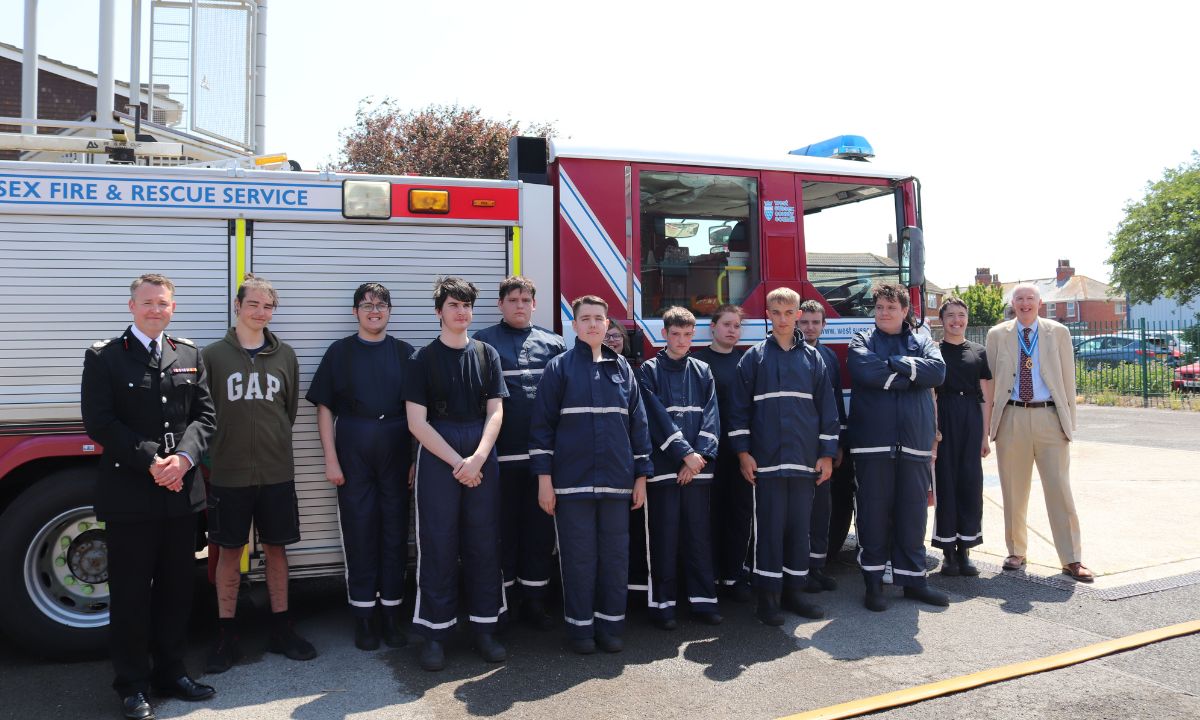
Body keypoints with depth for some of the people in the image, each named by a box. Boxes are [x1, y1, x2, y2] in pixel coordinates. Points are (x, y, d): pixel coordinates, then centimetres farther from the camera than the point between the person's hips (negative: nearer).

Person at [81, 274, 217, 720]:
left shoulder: (190, 356, 10)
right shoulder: (104, 357, -1)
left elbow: (205, 415, 6)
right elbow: (98, 421, -9)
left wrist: (184, 457, -12)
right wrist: (150, 461, -17)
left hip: (182, 492, 4)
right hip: (129, 494, -4)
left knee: (176, 587, 13)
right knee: (130, 592, 5)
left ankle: (171, 671, 27)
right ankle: (132, 684, 18)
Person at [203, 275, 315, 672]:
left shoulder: (285, 355, 5)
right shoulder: (214, 355, -2)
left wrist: (272, 442, 9)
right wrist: (227, 446, 0)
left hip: (276, 471, 2)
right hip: (228, 473, -2)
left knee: (276, 548, 10)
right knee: (229, 551, 7)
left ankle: (281, 629, 22)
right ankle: (226, 635, 19)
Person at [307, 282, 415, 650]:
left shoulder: (404, 353, 7)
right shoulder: (340, 352, 5)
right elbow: (325, 408, 3)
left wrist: (417, 459, 1)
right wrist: (331, 458, -4)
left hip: (396, 453, 1)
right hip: (353, 451, -1)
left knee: (395, 530, 5)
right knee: (359, 531, 3)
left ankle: (391, 613, 16)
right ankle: (363, 615, 15)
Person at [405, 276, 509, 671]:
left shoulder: (487, 354, 8)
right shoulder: (423, 359, 1)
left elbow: (495, 412, 3)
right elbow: (417, 422, -5)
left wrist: (477, 459, -11)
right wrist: (457, 462, -11)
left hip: (482, 461, 2)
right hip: (438, 459, -2)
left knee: (484, 544, 5)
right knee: (438, 546, 0)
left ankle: (485, 627, 16)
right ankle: (436, 632, 11)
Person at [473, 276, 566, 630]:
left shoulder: (553, 344, 11)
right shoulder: (484, 342, 3)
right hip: (502, 453, -3)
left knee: (540, 526, 8)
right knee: (502, 526, 4)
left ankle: (534, 598, 21)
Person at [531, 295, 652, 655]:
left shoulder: (622, 368, 10)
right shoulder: (559, 367, 0)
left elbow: (638, 423, 12)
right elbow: (543, 423, -2)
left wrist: (641, 476, 8)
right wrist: (544, 479, -7)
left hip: (617, 482, 3)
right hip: (572, 482, -3)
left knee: (615, 555, 8)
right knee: (579, 556, 4)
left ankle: (610, 626, 20)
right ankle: (580, 627, 17)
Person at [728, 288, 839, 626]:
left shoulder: (813, 358, 9)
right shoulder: (754, 357, 3)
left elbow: (826, 408, 9)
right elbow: (740, 407, 2)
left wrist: (827, 454, 5)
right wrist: (743, 452, -4)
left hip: (805, 460, 3)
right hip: (766, 460, -2)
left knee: (800, 527, 9)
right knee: (769, 527, 0)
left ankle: (794, 591, 21)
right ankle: (767, 596, 9)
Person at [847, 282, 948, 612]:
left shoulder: (922, 343, 15)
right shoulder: (861, 342, 7)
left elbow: (938, 370, -6)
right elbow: (868, 372, -14)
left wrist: (895, 364, -11)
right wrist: (913, 375, -6)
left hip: (915, 443, 3)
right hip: (872, 442, -2)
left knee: (914, 513, 8)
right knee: (874, 513, 2)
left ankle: (913, 578, 19)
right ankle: (873, 581, 12)